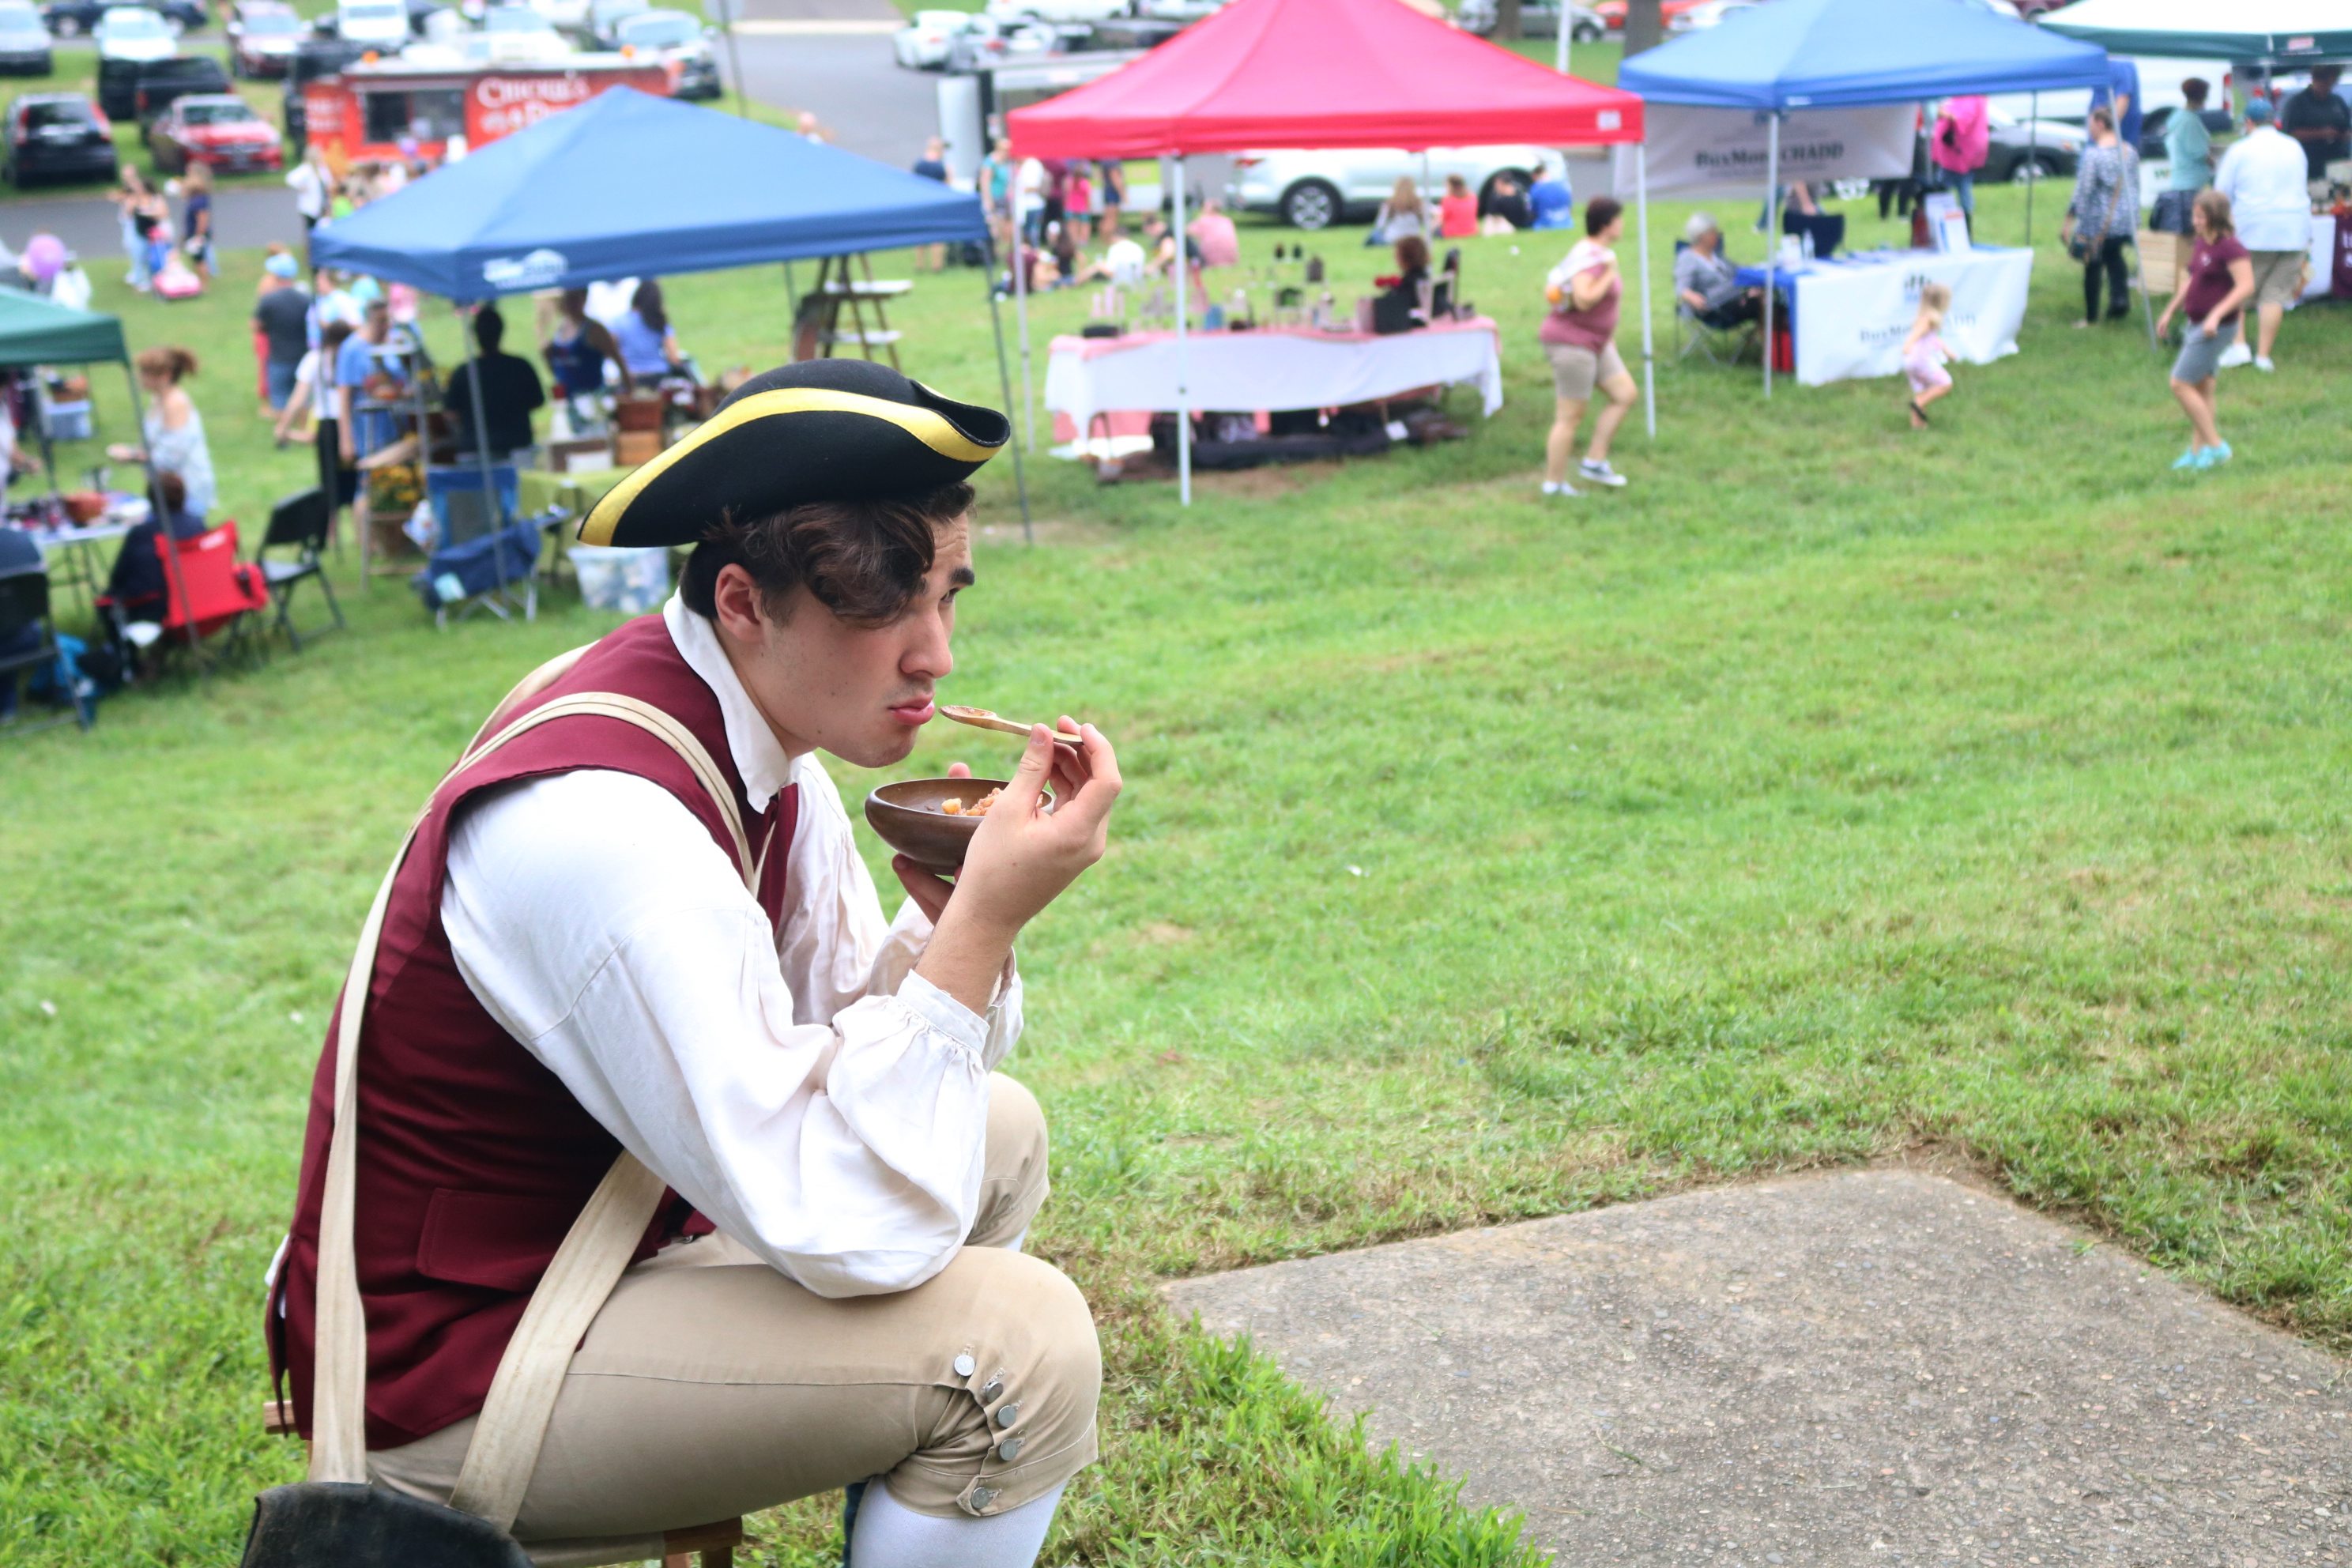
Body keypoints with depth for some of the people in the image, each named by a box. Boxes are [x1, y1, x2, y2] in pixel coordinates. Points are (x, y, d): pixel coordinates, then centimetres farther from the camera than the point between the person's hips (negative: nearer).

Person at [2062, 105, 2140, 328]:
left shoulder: (2092, 154, -15)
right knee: (2114, 256, 26)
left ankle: (2091, 318, 14)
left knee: (2093, 267, 7)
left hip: (2098, 222, -6)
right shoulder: (2130, 152, 4)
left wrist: (2069, 221, -10)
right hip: (2126, 220, 6)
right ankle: (2120, 297, 5)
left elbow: (2083, 191, -16)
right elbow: (2135, 186, 12)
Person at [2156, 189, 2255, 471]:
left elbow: (2246, 286, -24)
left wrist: (2216, 315, -30)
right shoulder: (2202, 243, 10)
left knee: (2180, 385, -9)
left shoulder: (2231, 248, -18)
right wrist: (2170, 311, 25)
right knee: (2202, 388, 12)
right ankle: (2197, 452, 18)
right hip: (2196, 324, 9)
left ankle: (2215, 445, -3)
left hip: (2215, 328, -9)